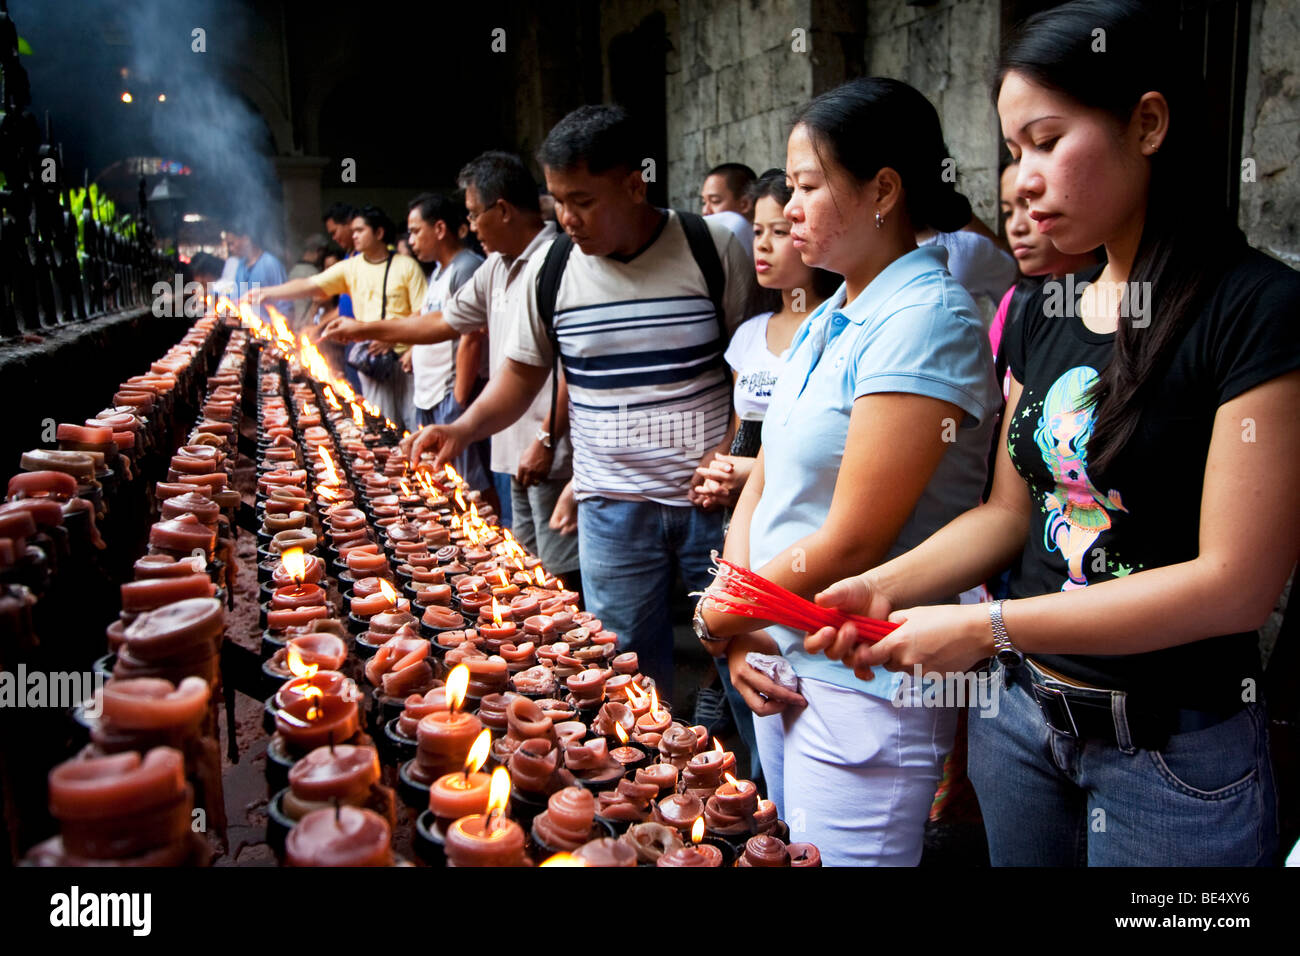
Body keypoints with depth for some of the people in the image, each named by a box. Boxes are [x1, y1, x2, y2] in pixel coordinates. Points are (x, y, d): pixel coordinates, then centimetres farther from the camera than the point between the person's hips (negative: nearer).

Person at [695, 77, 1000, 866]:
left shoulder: (925, 320, -18)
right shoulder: (828, 319, 9)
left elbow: (851, 543, -22)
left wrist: (715, 619, -8)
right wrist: (736, 631, -3)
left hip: (865, 691, -8)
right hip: (783, 668, 8)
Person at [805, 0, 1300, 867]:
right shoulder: (1043, 317, 4)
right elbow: (1010, 511, 7)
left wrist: (988, 628, -21)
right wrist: (884, 589, -8)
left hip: (1174, 753, -5)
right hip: (1021, 716, 6)